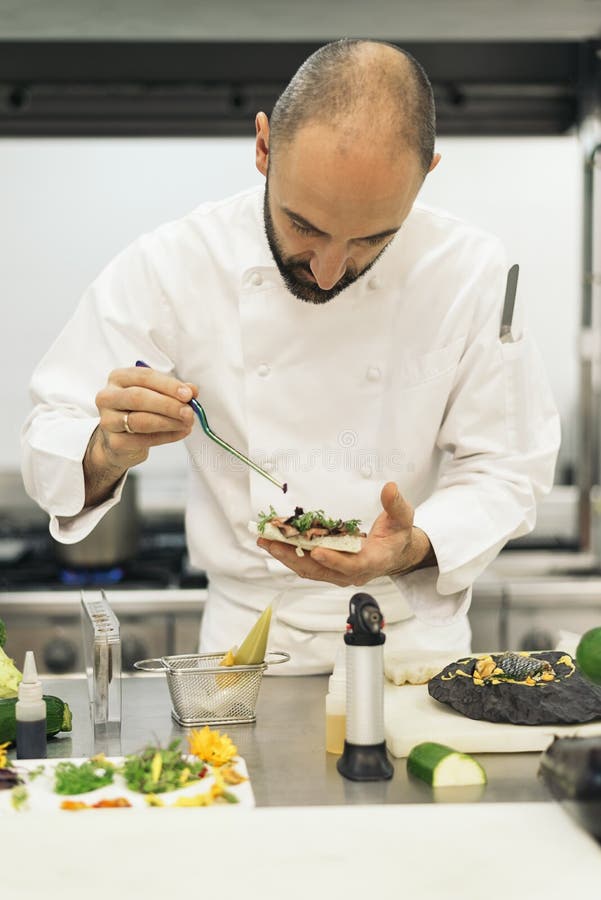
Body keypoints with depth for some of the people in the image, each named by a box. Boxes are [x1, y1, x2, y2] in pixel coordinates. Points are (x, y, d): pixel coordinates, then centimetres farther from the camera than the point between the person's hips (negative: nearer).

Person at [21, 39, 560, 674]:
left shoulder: (472, 272, -7)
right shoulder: (169, 265, -9)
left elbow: (506, 471, 0)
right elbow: (52, 449, -3)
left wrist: (416, 547, -19)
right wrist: (108, 450, -25)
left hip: (416, 637, 1)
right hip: (247, 642, 0)